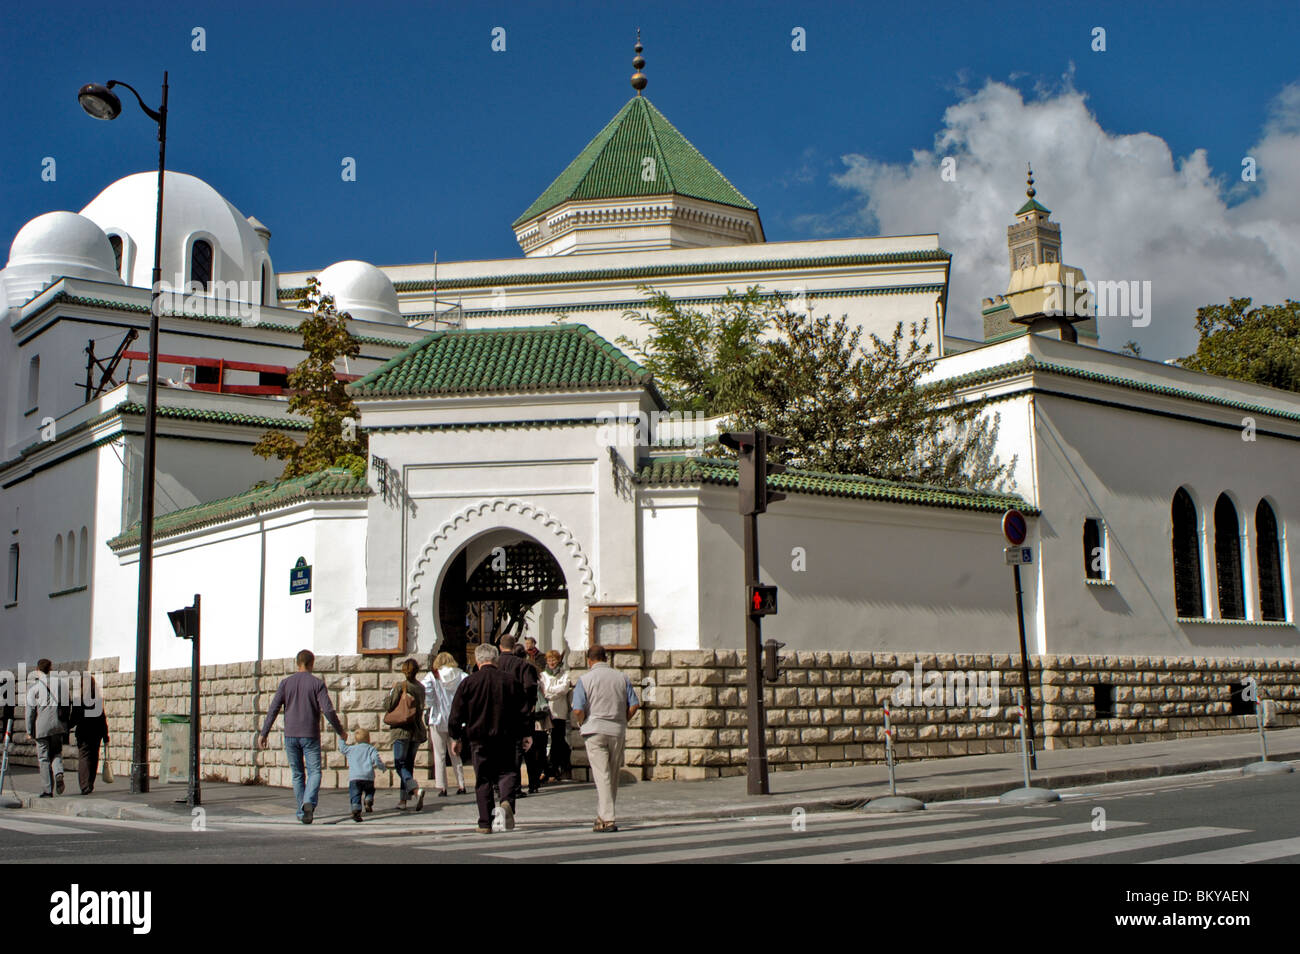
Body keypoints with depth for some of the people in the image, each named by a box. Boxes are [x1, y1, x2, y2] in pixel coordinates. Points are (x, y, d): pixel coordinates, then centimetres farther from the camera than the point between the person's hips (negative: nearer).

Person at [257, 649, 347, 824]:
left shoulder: (285, 683, 3)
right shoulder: (317, 683, -3)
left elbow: (273, 709, -1)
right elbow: (328, 710, -10)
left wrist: (263, 733, 4)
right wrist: (341, 731, 2)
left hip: (290, 735, 2)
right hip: (310, 736, -2)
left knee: (297, 774, 14)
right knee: (314, 772, 2)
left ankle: (302, 812, 16)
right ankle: (309, 802, -24)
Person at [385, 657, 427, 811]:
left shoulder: (400, 685, -8)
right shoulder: (421, 688, 7)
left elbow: (390, 707, -7)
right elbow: (421, 708, 12)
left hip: (401, 729, -5)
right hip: (417, 730, 5)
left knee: (400, 765, -4)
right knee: (409, 765, 13)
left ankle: (416, 789, -28)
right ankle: (403, 800, 14)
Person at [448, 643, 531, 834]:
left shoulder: (469, 682, -1)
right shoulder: (510, 680, 2)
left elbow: (456, 714, 1)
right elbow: (524, 710, 5)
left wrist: (456, 738, 11)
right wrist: (526, 734, 14)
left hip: (478, 739, 0)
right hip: (506, 738, 0)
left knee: (483, 780, 6)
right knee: (507, 771, 9)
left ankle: (485, 823, 5)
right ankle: (507, 800, -21)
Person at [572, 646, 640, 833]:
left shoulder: (585, 679, -2)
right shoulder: (622, 678, 7)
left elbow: (578, 710, -11)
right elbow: (634, 705, 2)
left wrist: (583, 724, 7)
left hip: (595, 731, -3)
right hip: (618, 731, 3)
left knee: (602, 775, -5)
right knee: (613, 776, 13)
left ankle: (607, 820, -11)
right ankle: (602, 815, 22)